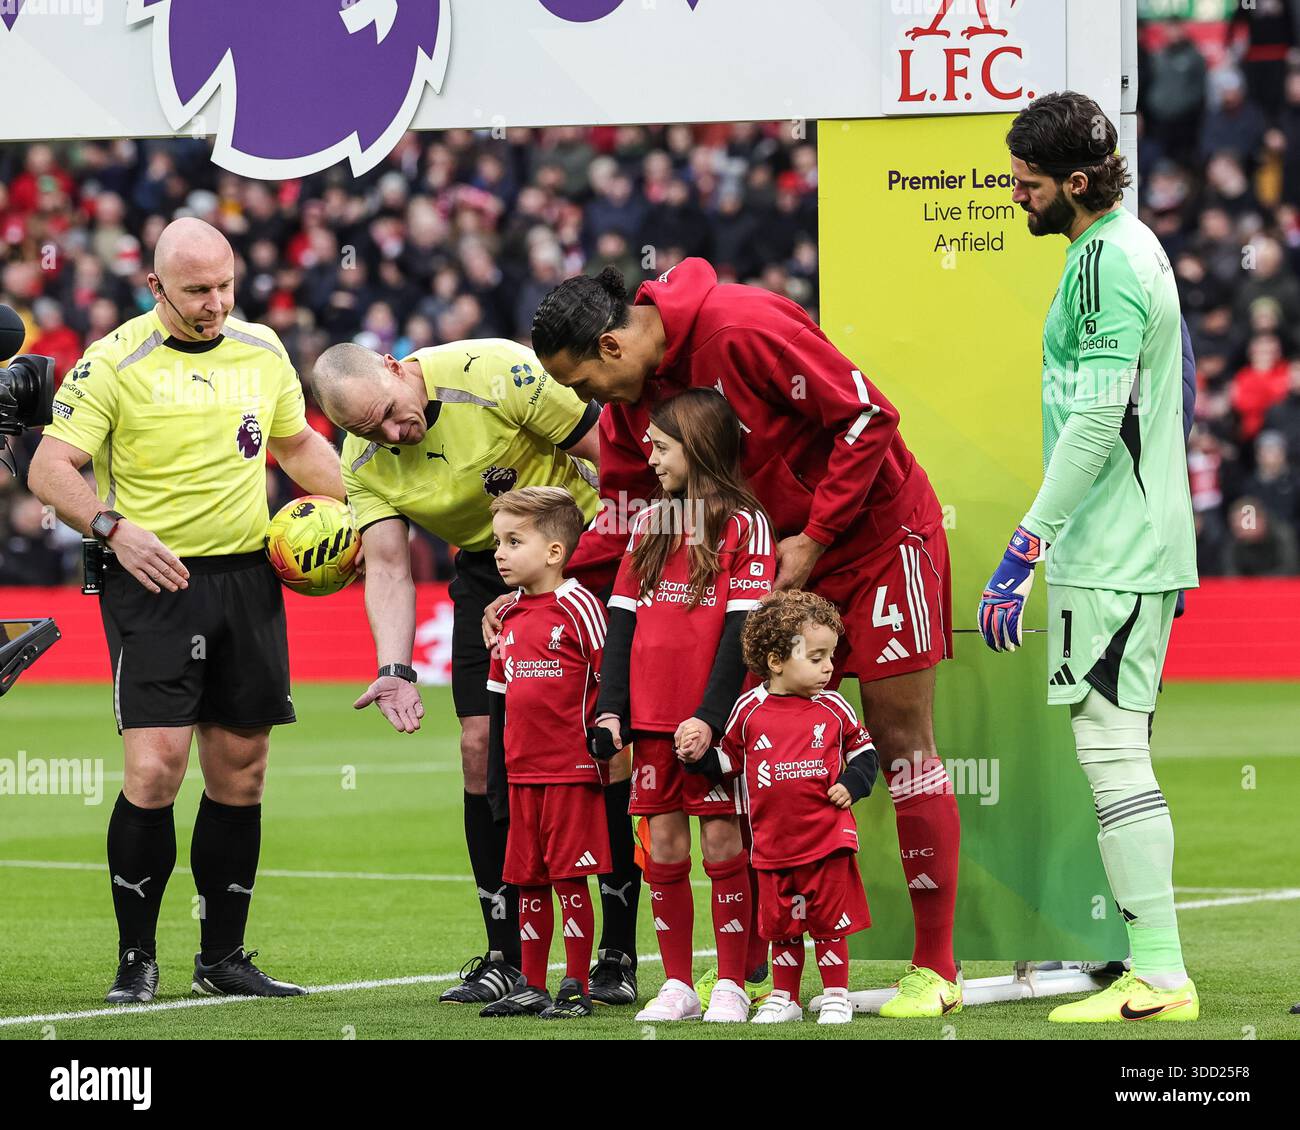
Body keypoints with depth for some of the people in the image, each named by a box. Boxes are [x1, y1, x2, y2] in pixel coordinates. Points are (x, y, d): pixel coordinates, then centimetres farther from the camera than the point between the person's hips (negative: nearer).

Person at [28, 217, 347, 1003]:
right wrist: (113, 528, -22)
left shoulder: (262, 351, 10)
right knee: (156, 762, -15)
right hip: (155, 581, -5)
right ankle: (137, 959, -3)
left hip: (248, 578, 5)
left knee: (241, 770, 6)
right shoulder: (115, 361, -5)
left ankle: (224, 957, 17)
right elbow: (51, 467, -7)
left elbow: (300, 444, 26)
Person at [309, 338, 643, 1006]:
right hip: (487, 569, 5)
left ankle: (618, 955, -4)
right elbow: (387, 566, -10)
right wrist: (395, 669, -25)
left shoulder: (496, 374, -25)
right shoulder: (365, 462, -8)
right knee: (482, 743, -5)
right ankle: (507, 957, 3)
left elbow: (614, 453, -18)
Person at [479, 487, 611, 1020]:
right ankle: (530, 986, 17)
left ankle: (577, 988, 4)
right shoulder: (510, 616, 12)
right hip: (523, 772, 7)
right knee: (527, 880, 10)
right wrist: (497, 768, 17)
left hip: (572, 771, -7)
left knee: (570, 877, -3)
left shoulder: (577, 607, -9)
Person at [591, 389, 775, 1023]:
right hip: (652, 720, 5)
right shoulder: (649, 524, 14)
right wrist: (611, 710, 2)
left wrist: (710, 717, -16)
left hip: (713, 722, -5)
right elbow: (623, 620, 11)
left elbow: (741, 629, -10)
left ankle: (731, 985, 4)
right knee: (663, 846, 5)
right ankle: (677, 986, 11)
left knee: (721, 841, -2)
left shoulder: (743, 525, -3)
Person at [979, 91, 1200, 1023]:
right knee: (1120, 753, 12)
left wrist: (1024, 550, -23)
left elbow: (1097, 421, -23)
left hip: (1112, 553, -11)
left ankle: (1161, 980, -10)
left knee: (1111, 747, -10)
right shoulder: (1134, 248, 16)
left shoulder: (1109, 261, -16)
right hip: (1144, 547, 11)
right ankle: (1153, 968, 14)